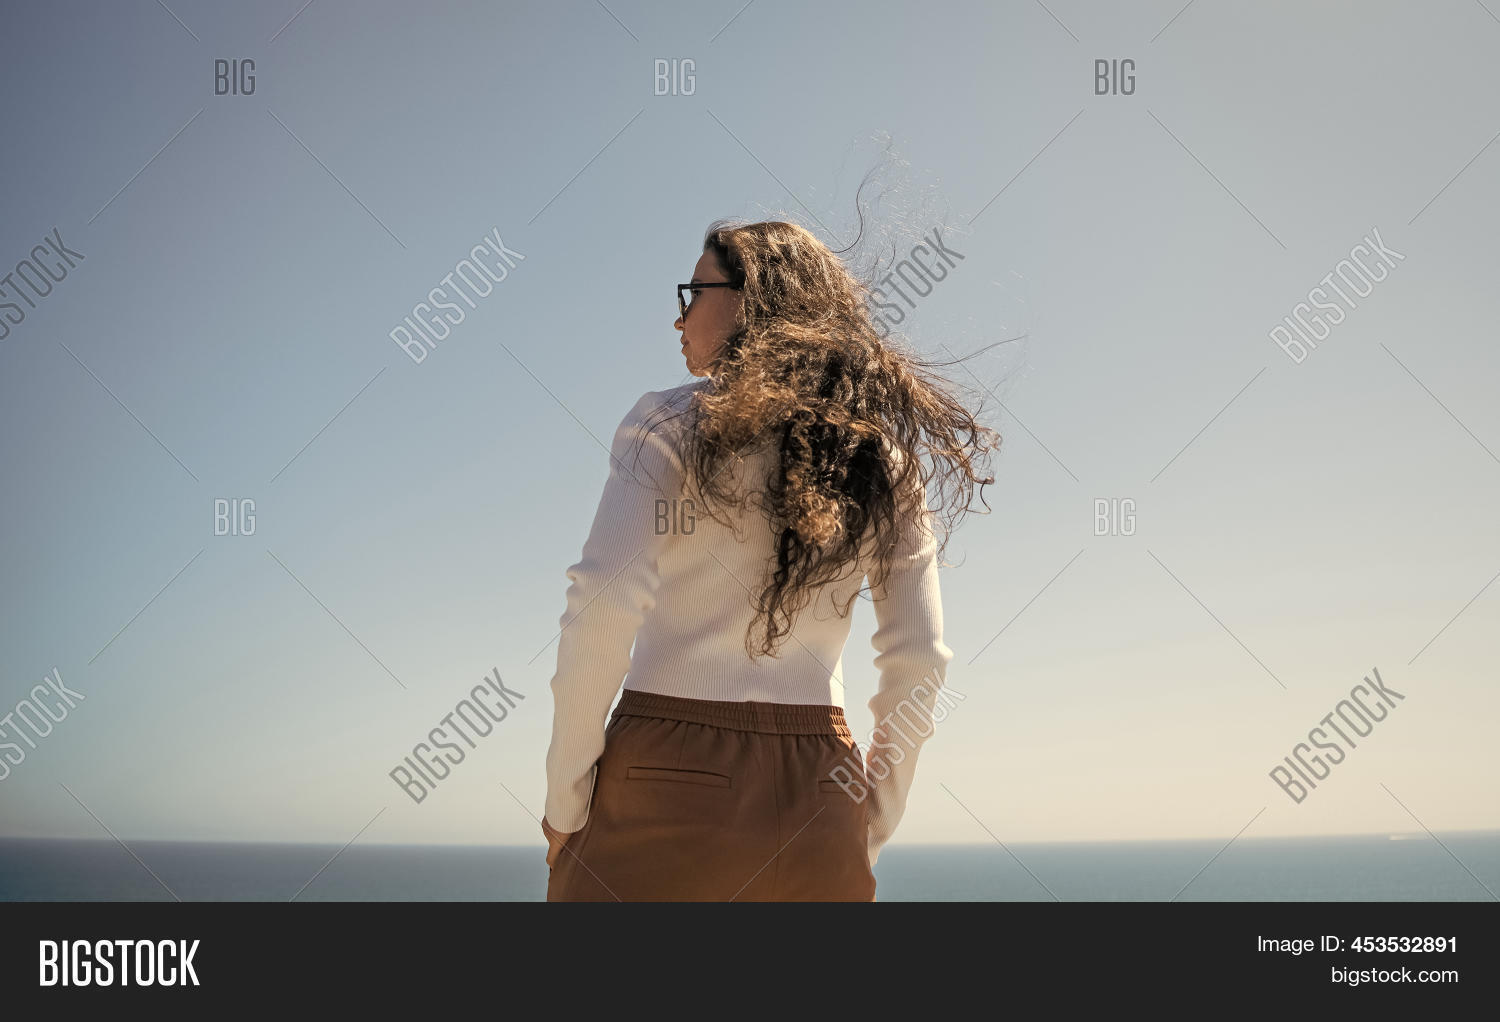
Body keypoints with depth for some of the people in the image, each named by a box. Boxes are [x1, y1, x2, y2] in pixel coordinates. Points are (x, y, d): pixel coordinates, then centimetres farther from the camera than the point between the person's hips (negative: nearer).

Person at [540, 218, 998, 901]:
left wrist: (565, 799, -8)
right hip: (818, 789, 5)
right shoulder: (885, 459, 11)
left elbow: (606, 597, -15)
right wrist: (869, 830, 15)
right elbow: (919, 659, 8)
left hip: (670, 775, -4)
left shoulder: (671, 422, -2)